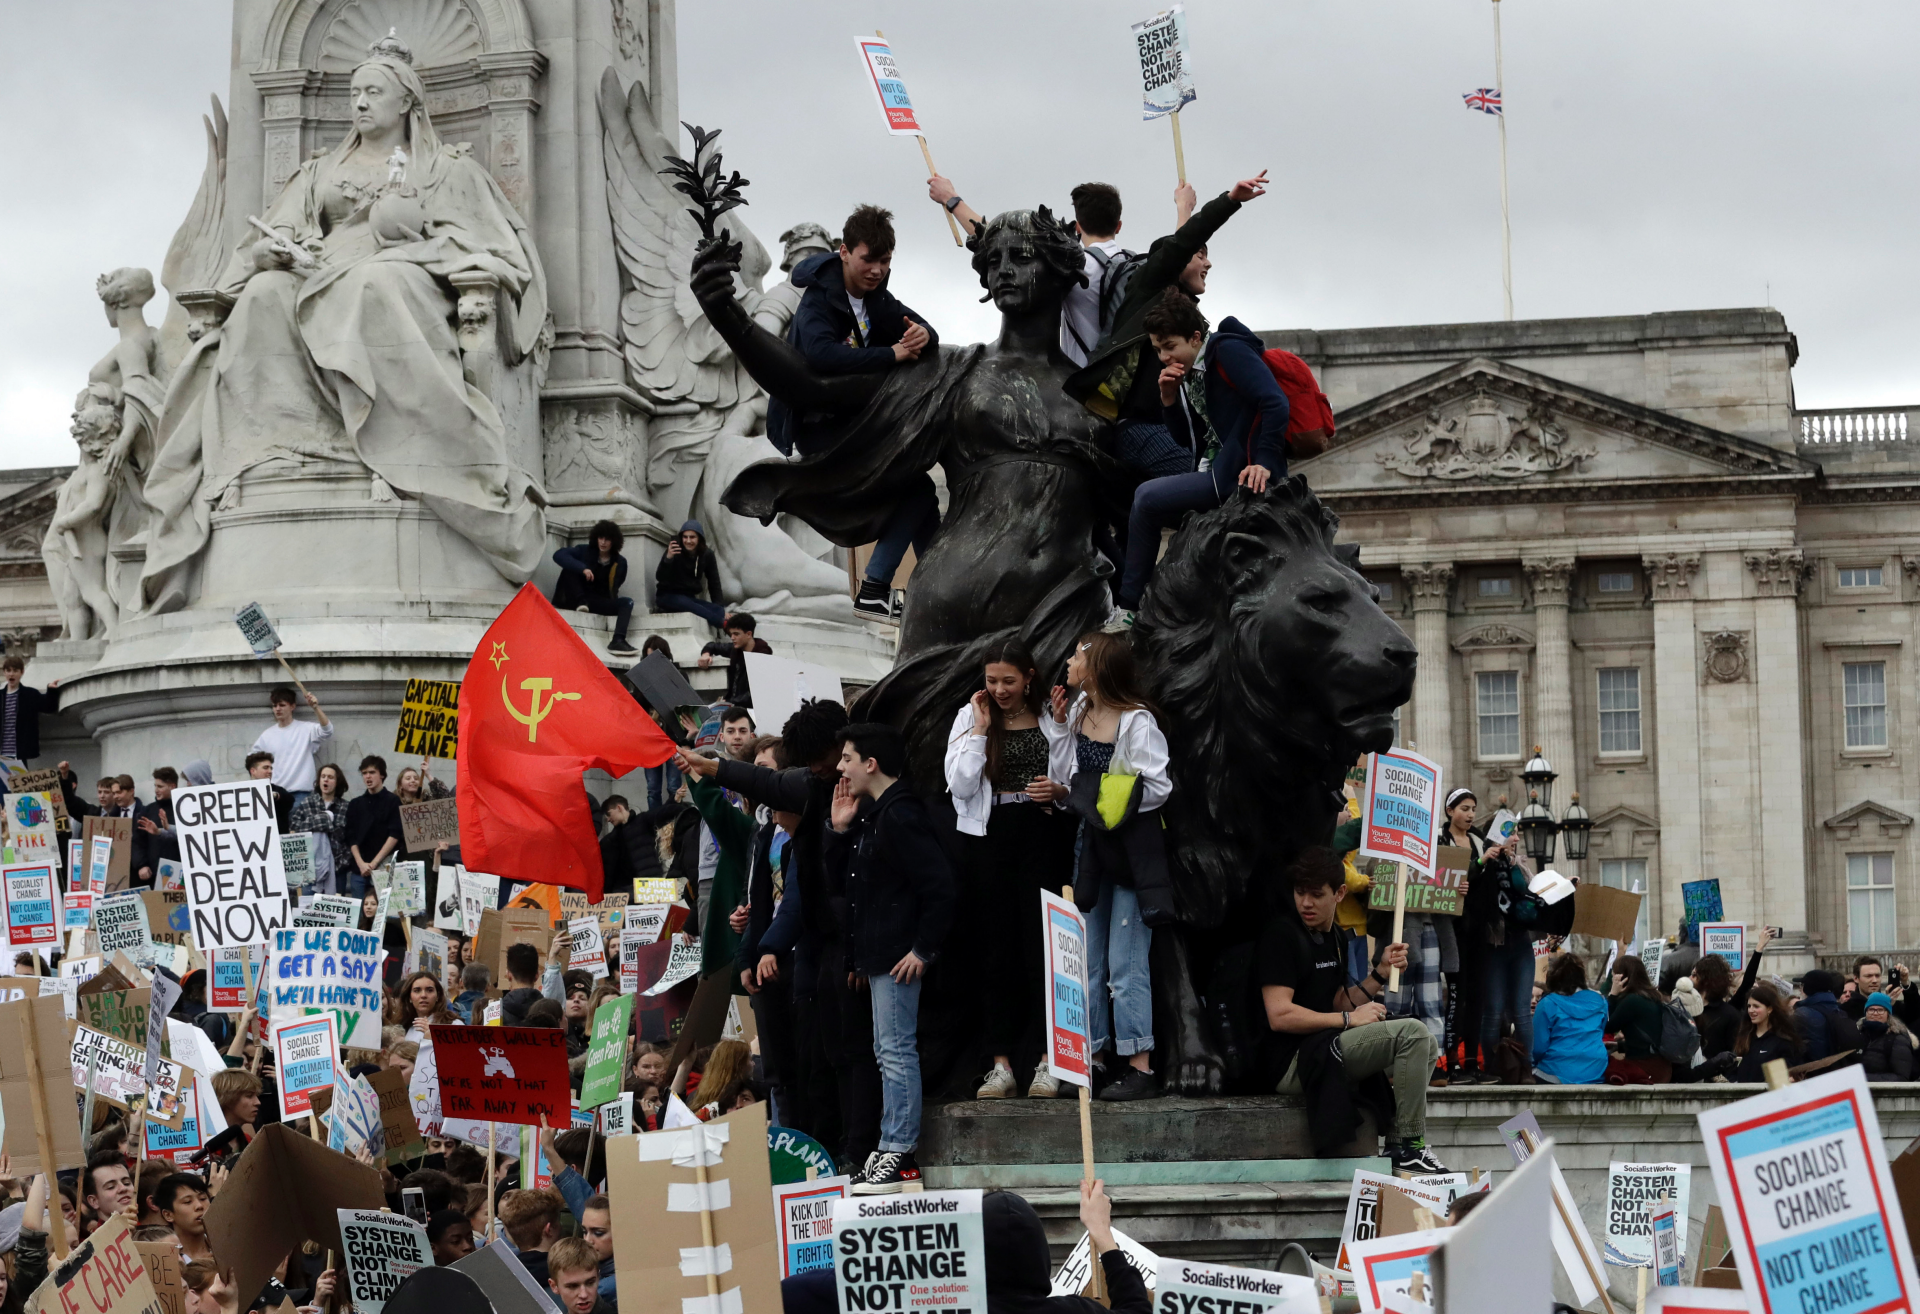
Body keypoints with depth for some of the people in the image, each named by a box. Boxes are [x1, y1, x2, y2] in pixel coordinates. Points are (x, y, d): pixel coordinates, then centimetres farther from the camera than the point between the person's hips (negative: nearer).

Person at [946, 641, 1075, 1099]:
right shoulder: (969, 718, 8)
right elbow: (961, 785, -3)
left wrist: (1059, 791, -11)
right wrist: (981, 729, -6)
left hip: (1043, 837, -1)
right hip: (990, 835, 2)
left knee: (1041, 944, -5)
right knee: (999, 948, 2)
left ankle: (1046, 1062, -4)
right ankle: (1001, 1065, 4)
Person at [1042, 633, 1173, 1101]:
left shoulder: (1137, 722, -13)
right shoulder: (1078, 714, 8)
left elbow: (1158, 787, -15)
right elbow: (1063, 780, 8)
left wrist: (1111, 802, -17)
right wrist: (1058, 727, 3)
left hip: (1132, 847, -8)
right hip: (1092, 845, 8)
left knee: (1126, 963, -8)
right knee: (1087, 961, 10)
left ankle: (1140, 1067, -5)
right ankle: (1092, 1059, 16)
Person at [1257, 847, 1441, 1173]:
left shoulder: (1336, 938, 17)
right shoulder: (1281, 934, -12)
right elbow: (1280, 1016, -20)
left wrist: (1379, 973, 3)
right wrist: (1348, 1019, -14)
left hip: (1324, 1051, 10)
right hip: (1292, 1061, -10)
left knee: (1427, 1046, 12)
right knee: (1411, 1032, -18)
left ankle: (1397, 1145, 4)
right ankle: (1408, 1147, -16)